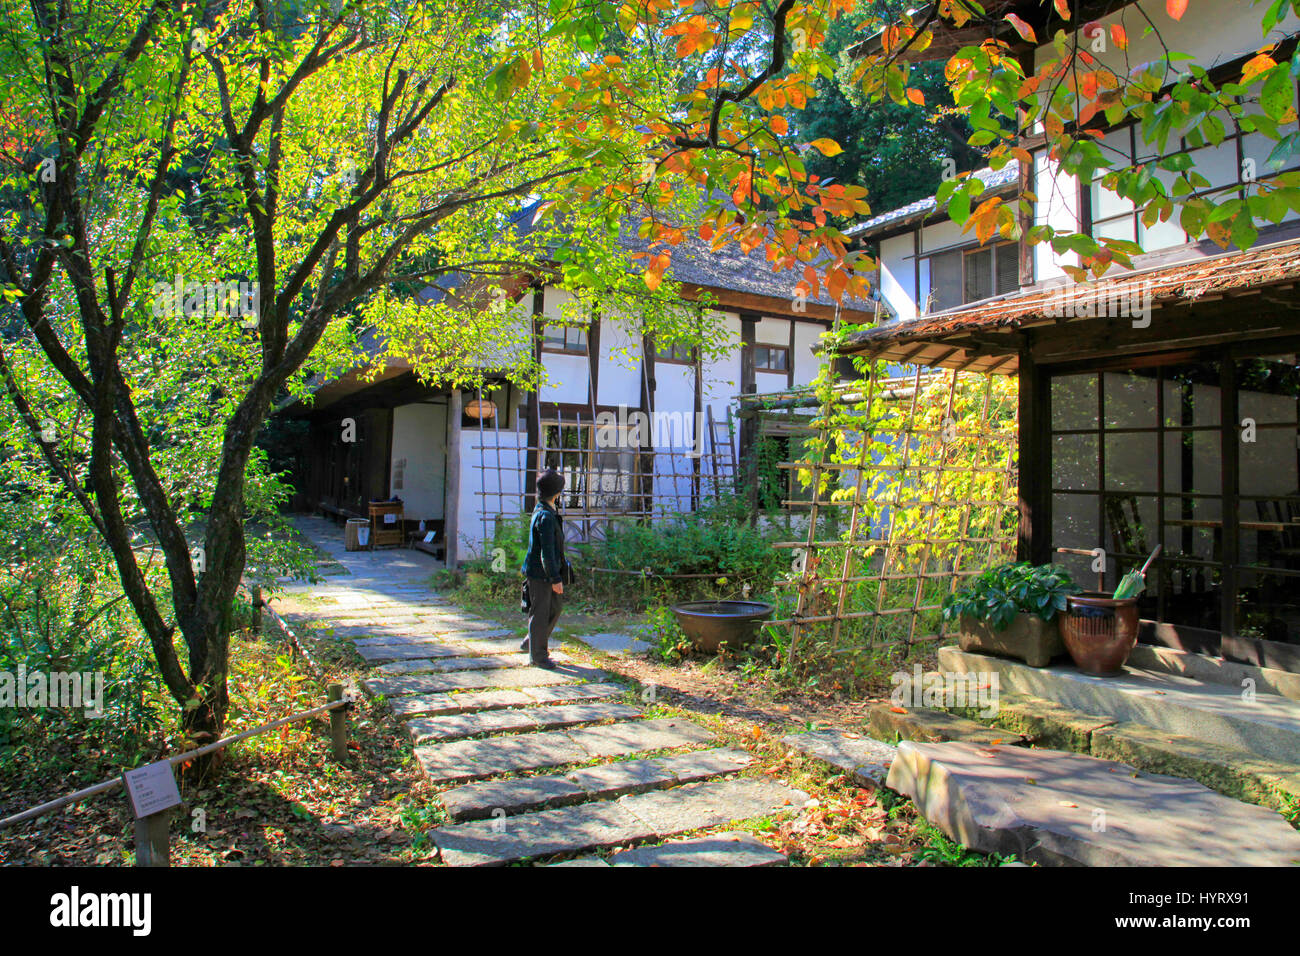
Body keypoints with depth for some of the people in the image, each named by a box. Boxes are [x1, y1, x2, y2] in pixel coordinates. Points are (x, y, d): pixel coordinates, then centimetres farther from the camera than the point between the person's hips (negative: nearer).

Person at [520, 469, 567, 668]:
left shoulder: (540, 510, 10)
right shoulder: (546, 517, -23)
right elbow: (547, 552, -25)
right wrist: (555, 579, -22)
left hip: (547, 571, 10)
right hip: (539, 573, -10)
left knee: (556, 605, 18)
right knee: (540, 613, 2)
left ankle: (531, 642, 30)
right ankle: (537, 655, 14)